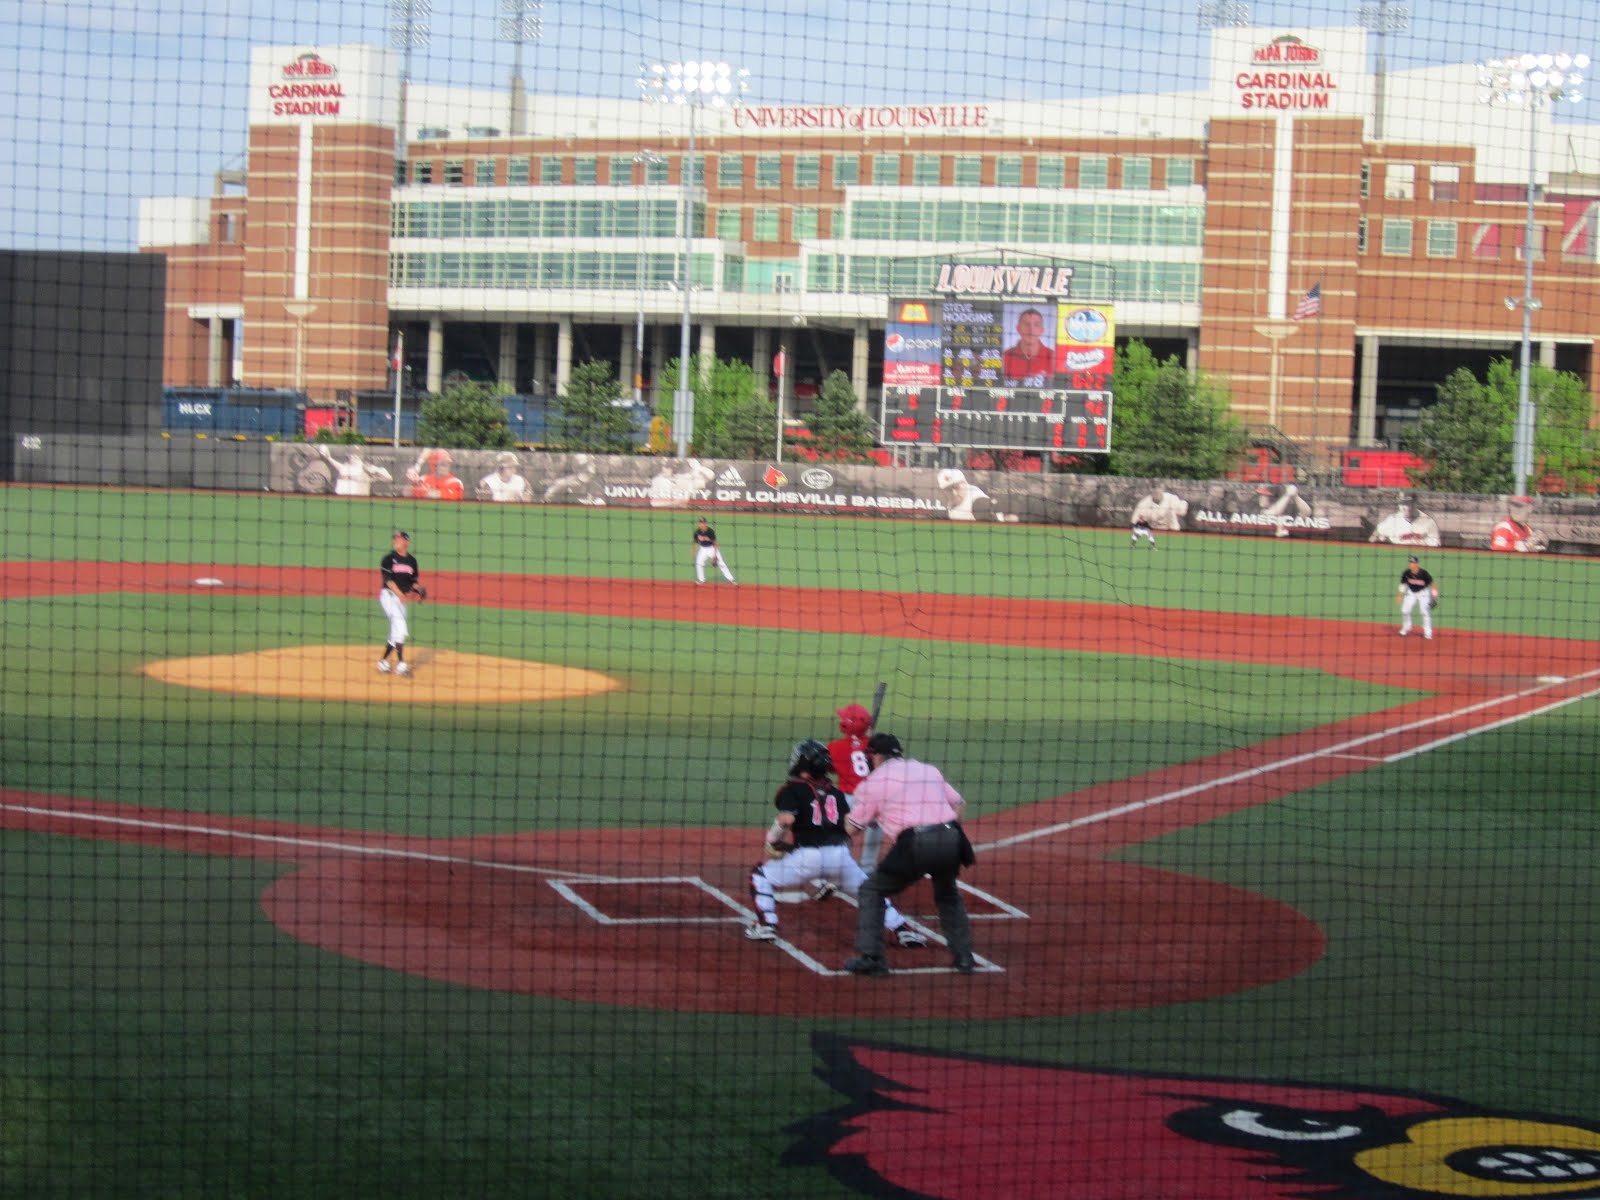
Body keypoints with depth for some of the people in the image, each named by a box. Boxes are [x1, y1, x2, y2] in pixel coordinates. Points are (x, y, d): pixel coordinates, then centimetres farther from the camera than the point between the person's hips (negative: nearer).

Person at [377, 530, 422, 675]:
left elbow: (414, 581, 15)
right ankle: (400, 663, -20)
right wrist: (400, 594, -23)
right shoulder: (389, 558, -4)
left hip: (402, 599, 6)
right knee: (400, 627, -19)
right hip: (389, 595, -6)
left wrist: (416, 590, -6)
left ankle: (383, 661, 25)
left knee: (395, 633, 8)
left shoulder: (411, 561, 11)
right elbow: (388, 579, -12)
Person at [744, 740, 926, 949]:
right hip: (840, 855, 4)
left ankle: (767, 925, 2)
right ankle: (902, 929, 8)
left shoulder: (793, 788, 6)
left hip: (806, 856, -4)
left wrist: (773, 837, 3)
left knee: (761, 875, 16)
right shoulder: (835, 792, 21)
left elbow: (786, 819, -12)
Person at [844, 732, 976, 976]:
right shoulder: (929, 770, 22)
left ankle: (870, 957, 4)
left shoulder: (874, 781, 9)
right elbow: (958, 804, 22)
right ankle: (964, 956, 27)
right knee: (948, 894, 31)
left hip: (914, 845, -5)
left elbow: (852, 828, 13)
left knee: (872, 892, 14)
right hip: (950, 839, 5)